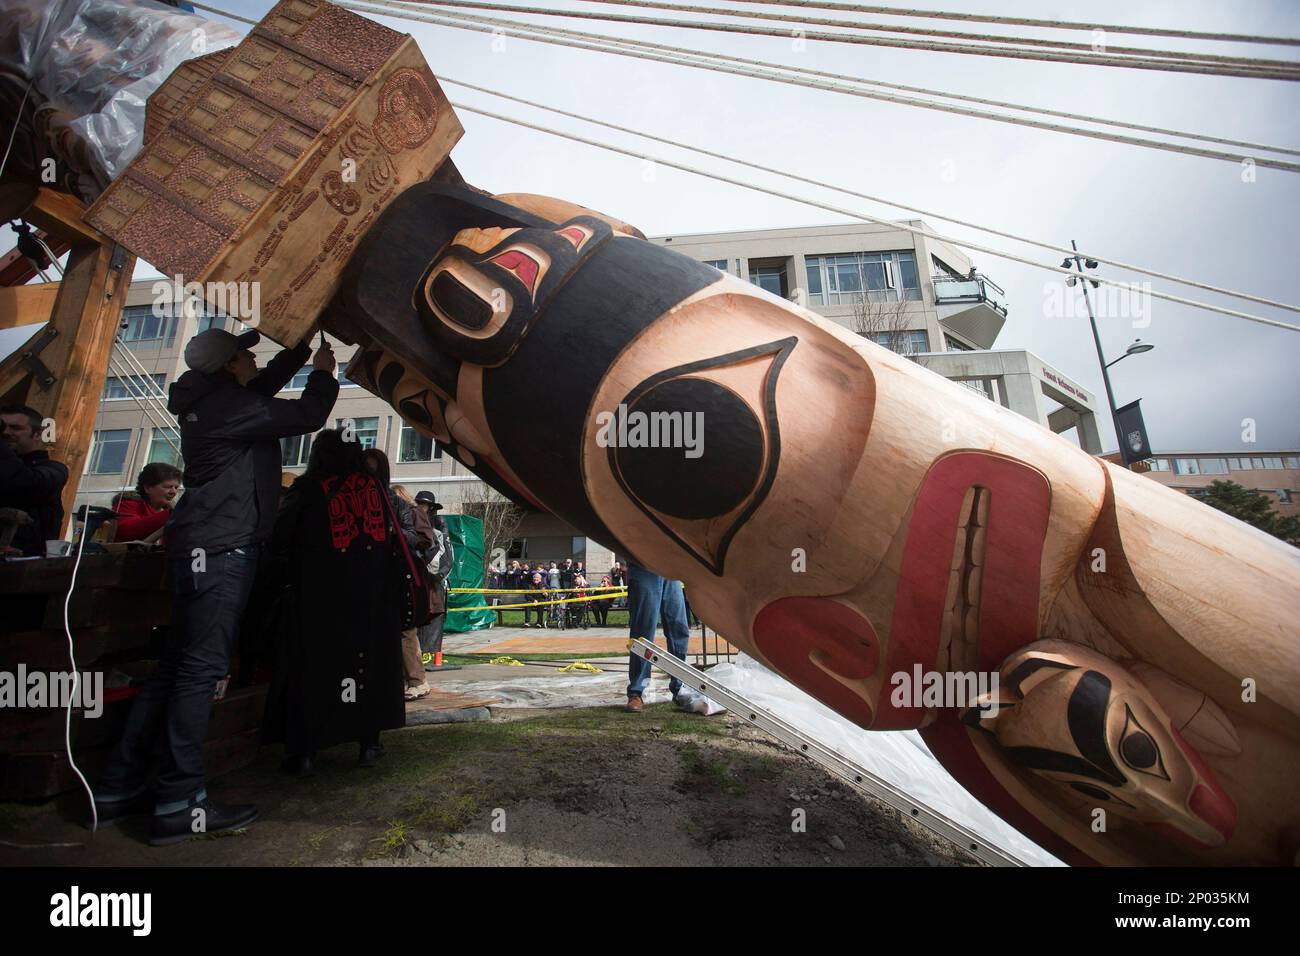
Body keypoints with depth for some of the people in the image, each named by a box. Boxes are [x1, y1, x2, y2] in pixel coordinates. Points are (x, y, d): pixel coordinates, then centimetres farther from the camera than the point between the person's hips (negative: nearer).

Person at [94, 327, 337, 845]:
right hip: (220, 548, -10)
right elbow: (307, 416, -12)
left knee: (176, 665, 12)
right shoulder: (228, 405, -11)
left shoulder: (210, 402, 18)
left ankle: (119, 788, 20)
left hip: (207, 545, 10)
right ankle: (179, 804, -4)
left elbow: (265, 384, 33)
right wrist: (323, 373, 7)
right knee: (201, 668, -9)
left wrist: (302, 350, 34)